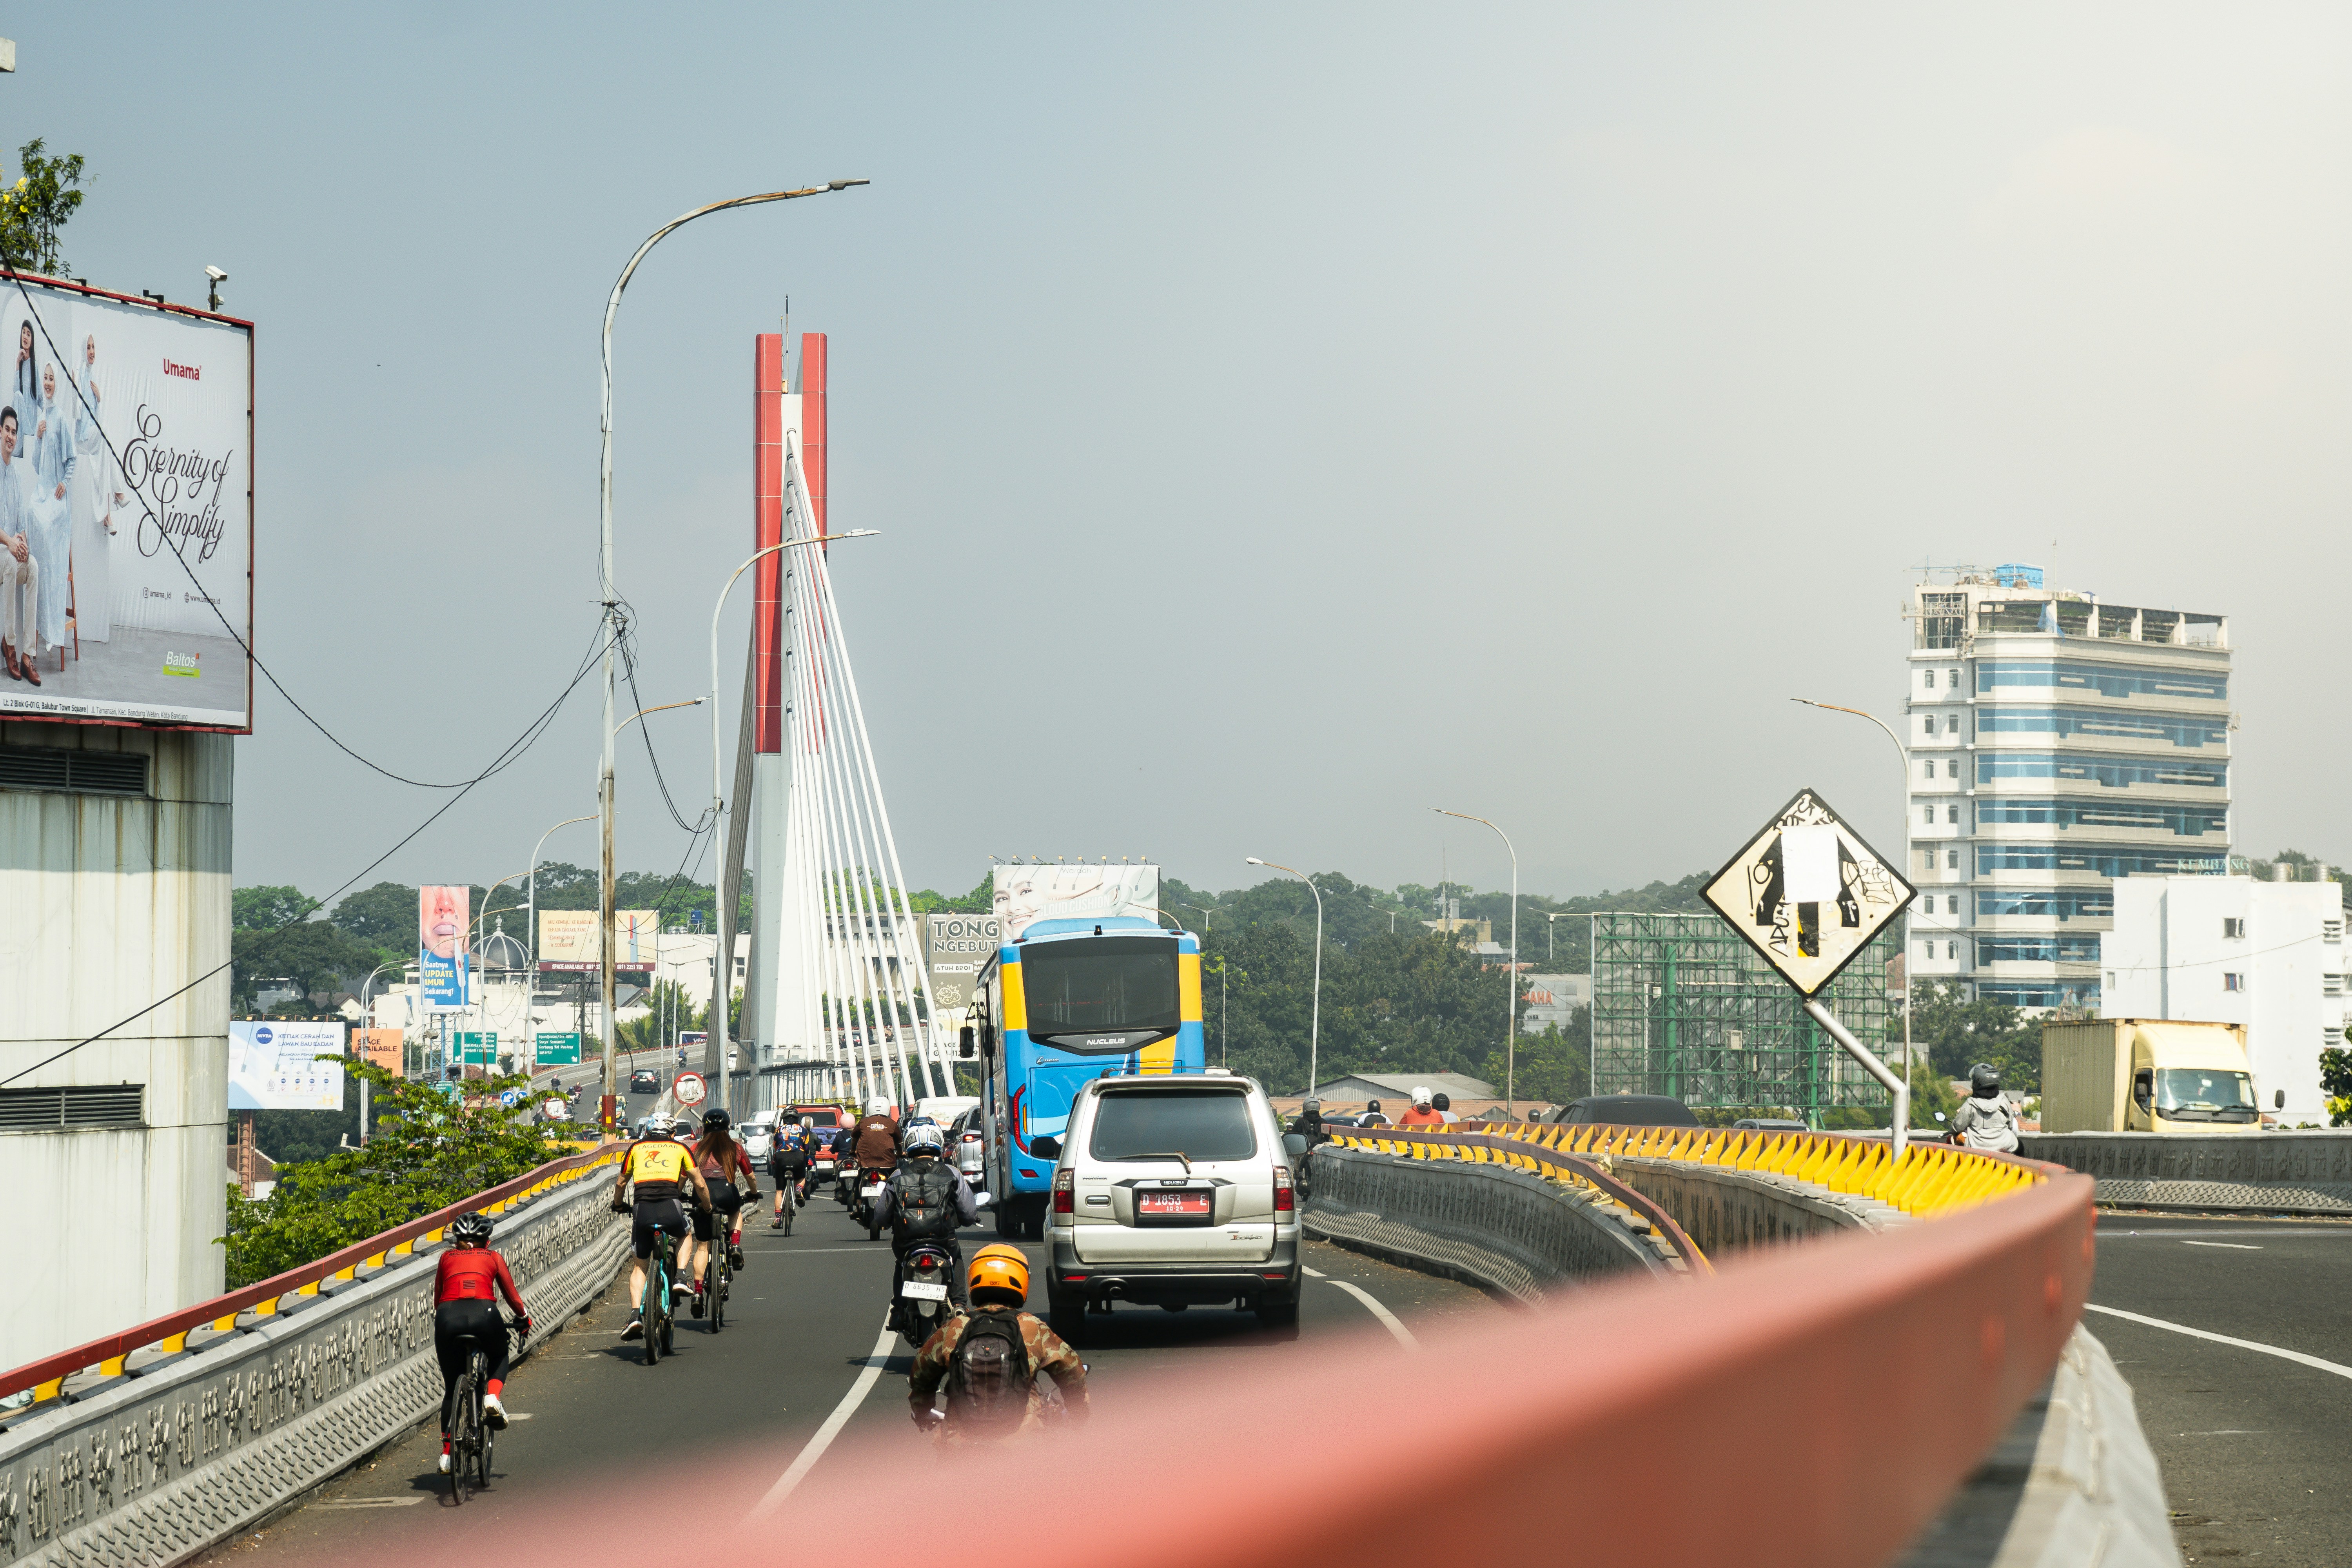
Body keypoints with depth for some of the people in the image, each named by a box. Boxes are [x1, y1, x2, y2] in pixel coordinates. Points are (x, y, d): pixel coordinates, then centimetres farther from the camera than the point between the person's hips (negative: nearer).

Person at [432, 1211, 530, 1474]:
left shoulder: (447, 1258, 25)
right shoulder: (493, 1258, 22)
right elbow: (513, 1297, 24)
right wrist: (524, 1320, 42)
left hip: (449, 1317, 1)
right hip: (484, 1314, -1)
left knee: (451, 1388, 18)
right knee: (499, 1358, 32)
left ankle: (447, 1453, 12)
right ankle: (492, 1396, 2)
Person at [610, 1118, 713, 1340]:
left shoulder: (637, 1148, 24)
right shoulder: (679, 1148, 21)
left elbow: (621, 1184, 30)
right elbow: (700, 1185, 18)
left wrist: (618, 1205, 49)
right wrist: (707, 1208, 34)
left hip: (643, 1209, 1)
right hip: (671, 1209, -1)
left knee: (639, 1266, 15)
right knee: (685, 1234, 34)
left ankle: (635, 1314, -3)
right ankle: (680, 1278, 14)